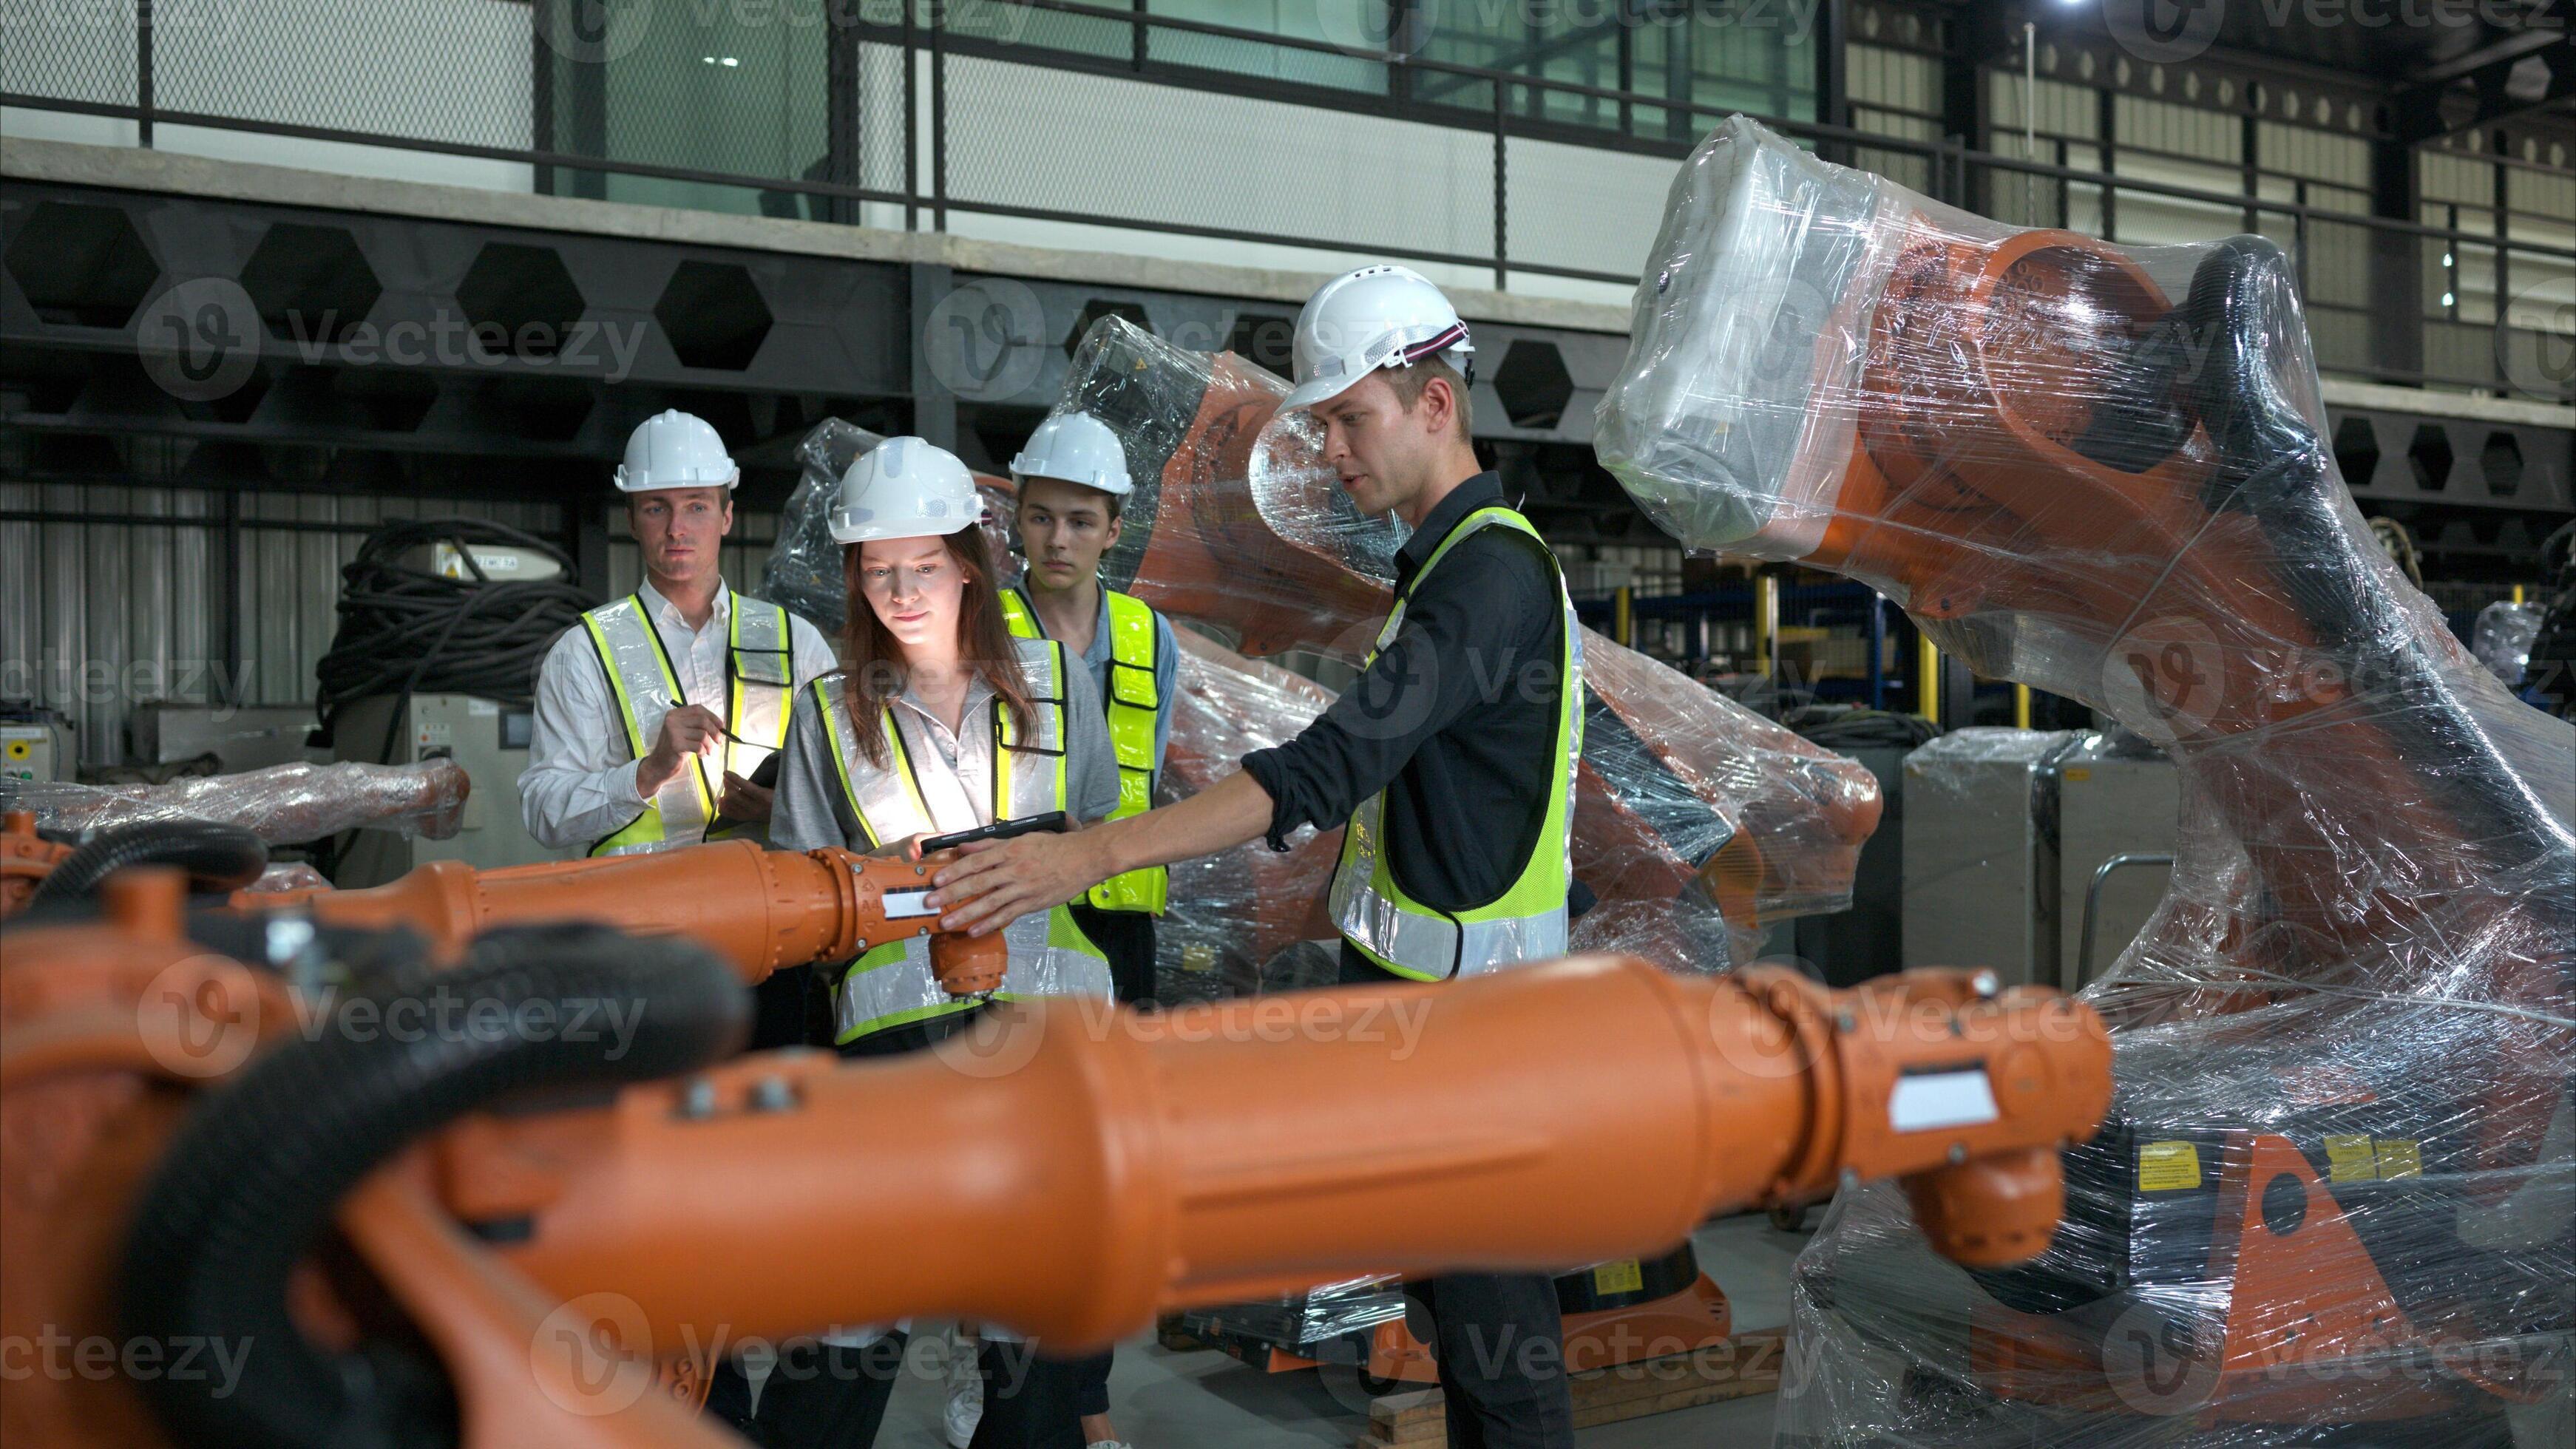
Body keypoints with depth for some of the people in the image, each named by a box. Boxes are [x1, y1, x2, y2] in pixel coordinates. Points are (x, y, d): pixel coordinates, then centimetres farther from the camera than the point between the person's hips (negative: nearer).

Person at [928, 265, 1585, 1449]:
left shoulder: (1491, 575, -22)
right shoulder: (1453, 558, 13)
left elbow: (1327, 768, -32)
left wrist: (1091, 853, -35)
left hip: (1460, 997, -10)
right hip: (1413, 981, 10)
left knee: (1486, 1290, 0)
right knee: (1441, 1266, 20)